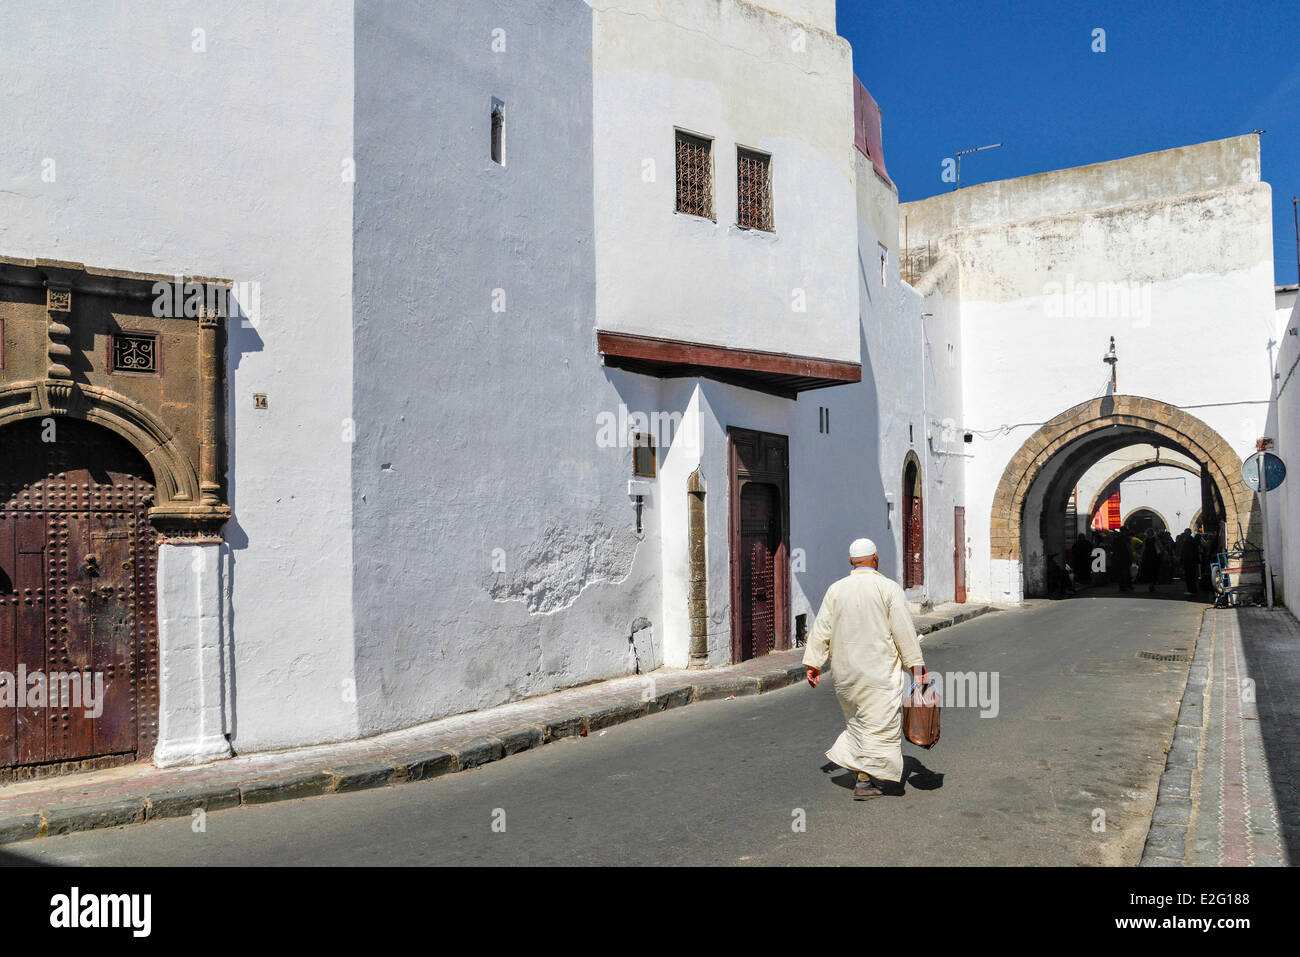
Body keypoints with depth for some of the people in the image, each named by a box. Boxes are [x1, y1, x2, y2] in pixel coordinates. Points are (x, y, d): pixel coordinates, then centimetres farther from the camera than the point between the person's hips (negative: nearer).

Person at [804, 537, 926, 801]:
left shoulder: (836, 589, 3)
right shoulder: (889, 588, -7)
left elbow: (822, 629, 1)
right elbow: (903, 630, -8)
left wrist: (813, 663, 5)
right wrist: (916, 664, -3)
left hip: (846, 670, 4)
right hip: (880, 669, -4)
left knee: (859, 718, 20)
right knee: (879, 721, 2)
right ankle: (865, 781, 2)